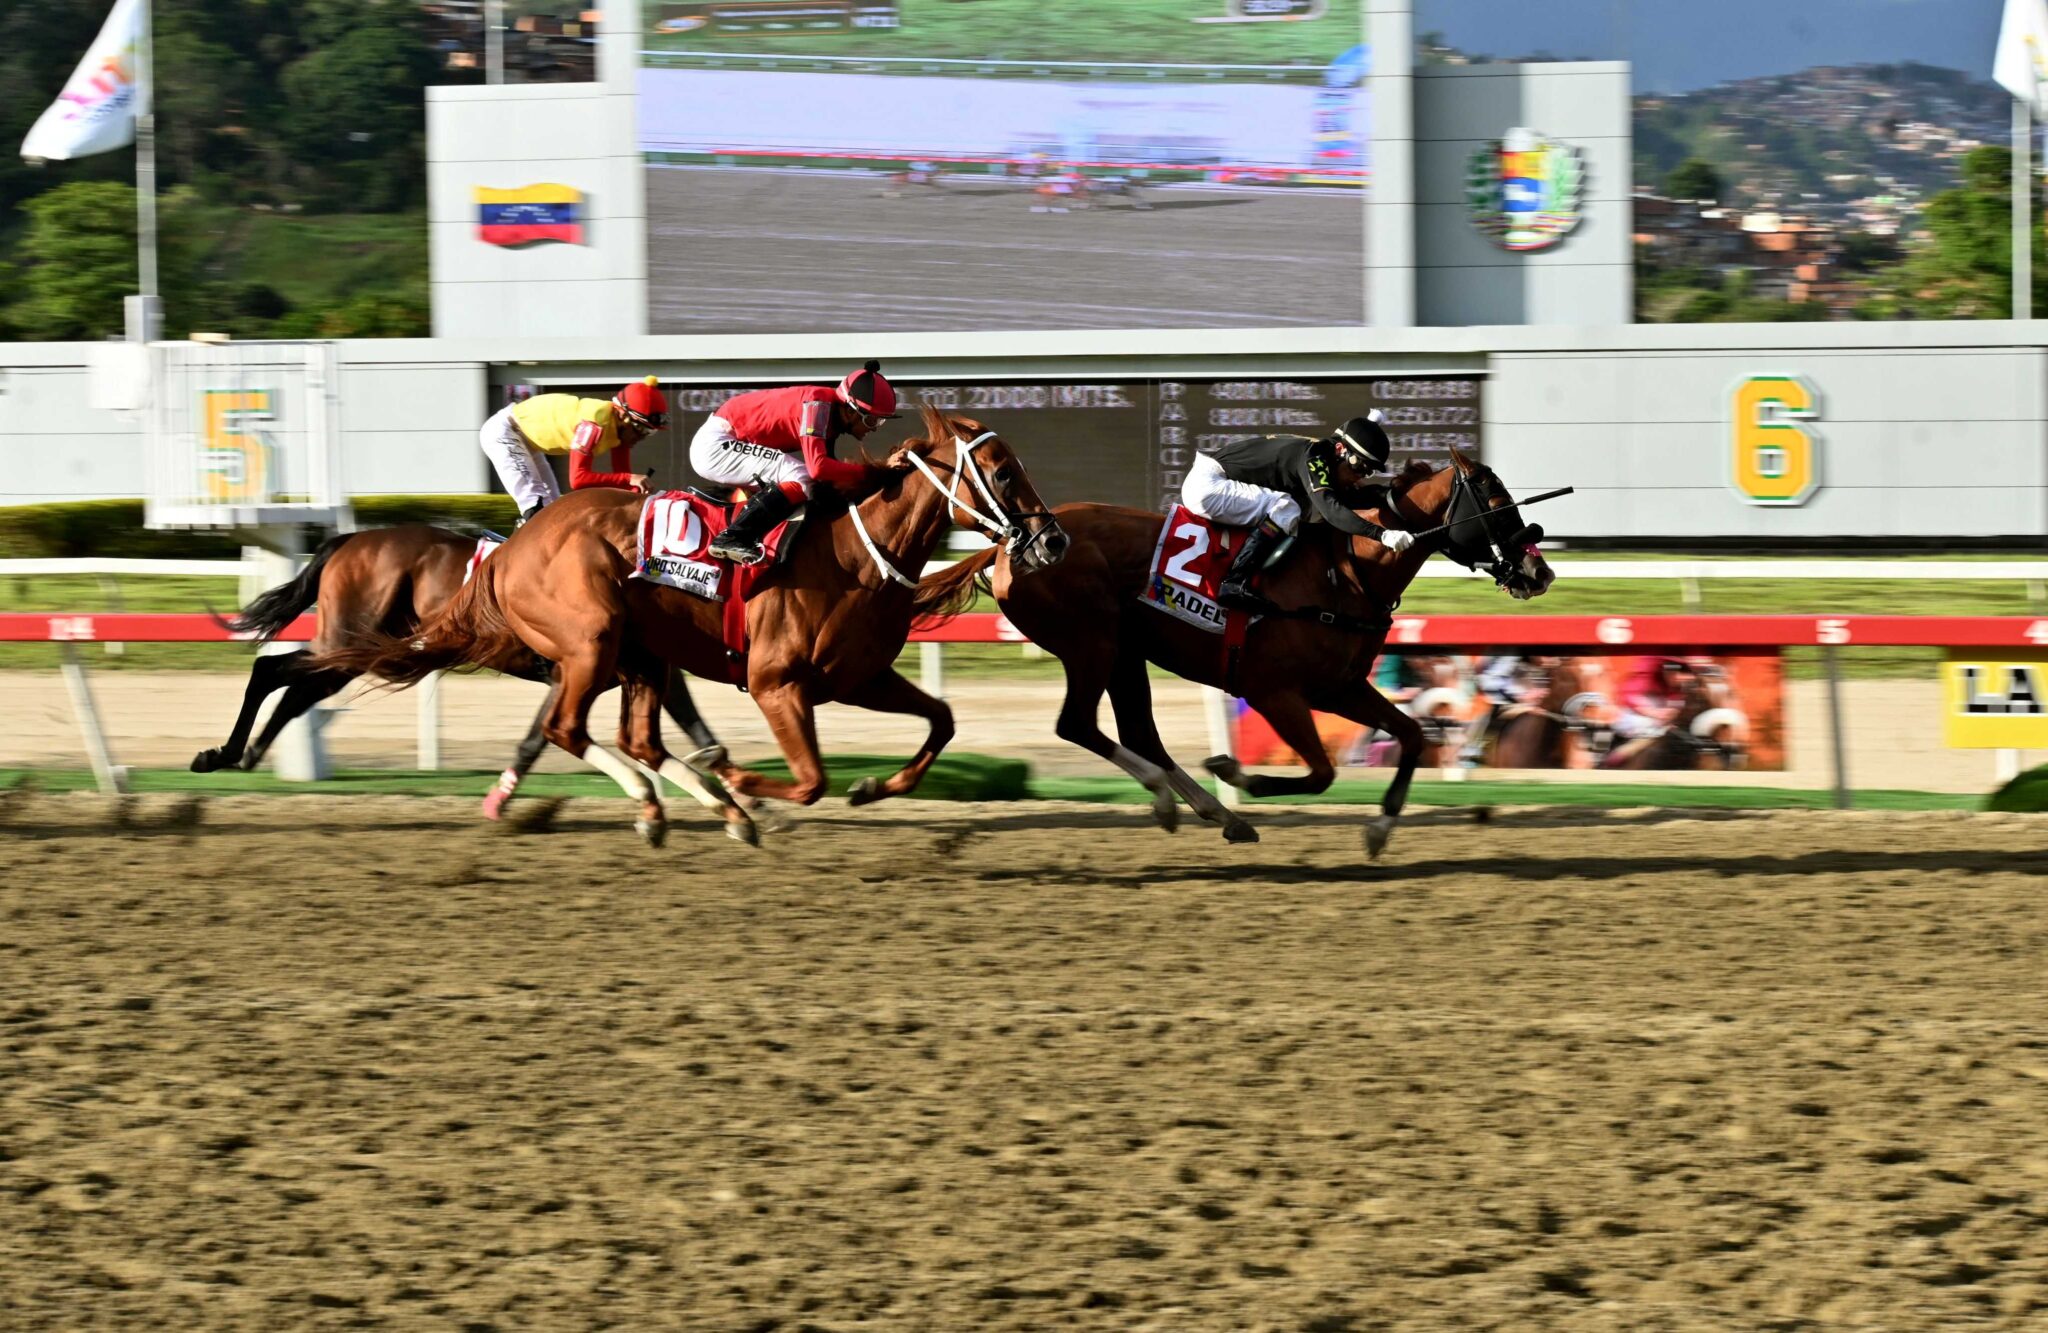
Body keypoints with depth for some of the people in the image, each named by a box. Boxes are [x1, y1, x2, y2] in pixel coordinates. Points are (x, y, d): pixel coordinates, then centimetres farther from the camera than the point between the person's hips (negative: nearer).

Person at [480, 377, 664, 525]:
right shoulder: (595, 421, -33)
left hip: (526, 439, 10)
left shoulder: (620, 427, -7)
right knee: (536, 508, -21)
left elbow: (622, 477, -3)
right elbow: (578, 478, -37)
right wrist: (629, 478, -41)